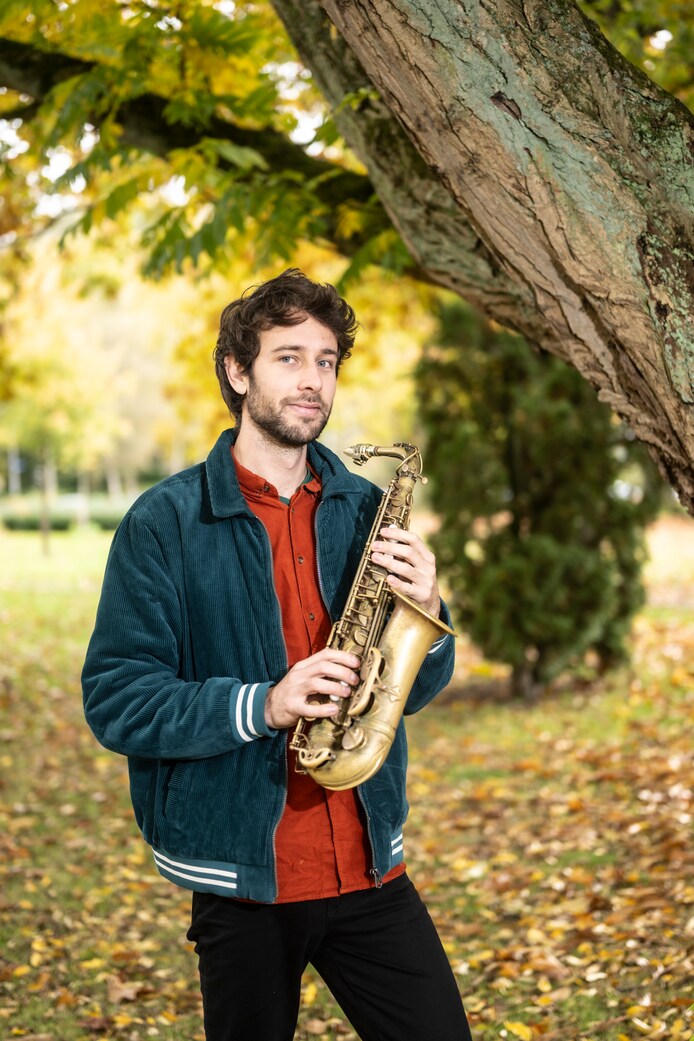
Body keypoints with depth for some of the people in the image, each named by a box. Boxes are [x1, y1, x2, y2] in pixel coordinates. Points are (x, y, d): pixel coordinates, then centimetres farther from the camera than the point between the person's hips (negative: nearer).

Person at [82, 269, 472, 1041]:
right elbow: (113, 700, -10)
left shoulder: (365, 509, 7)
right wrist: (260, 706, -23)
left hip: (368, 863, 3)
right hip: (240, 878, -3)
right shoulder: (165, 523, -7)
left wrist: (425, 615, -11)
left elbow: (412, 690, 10)